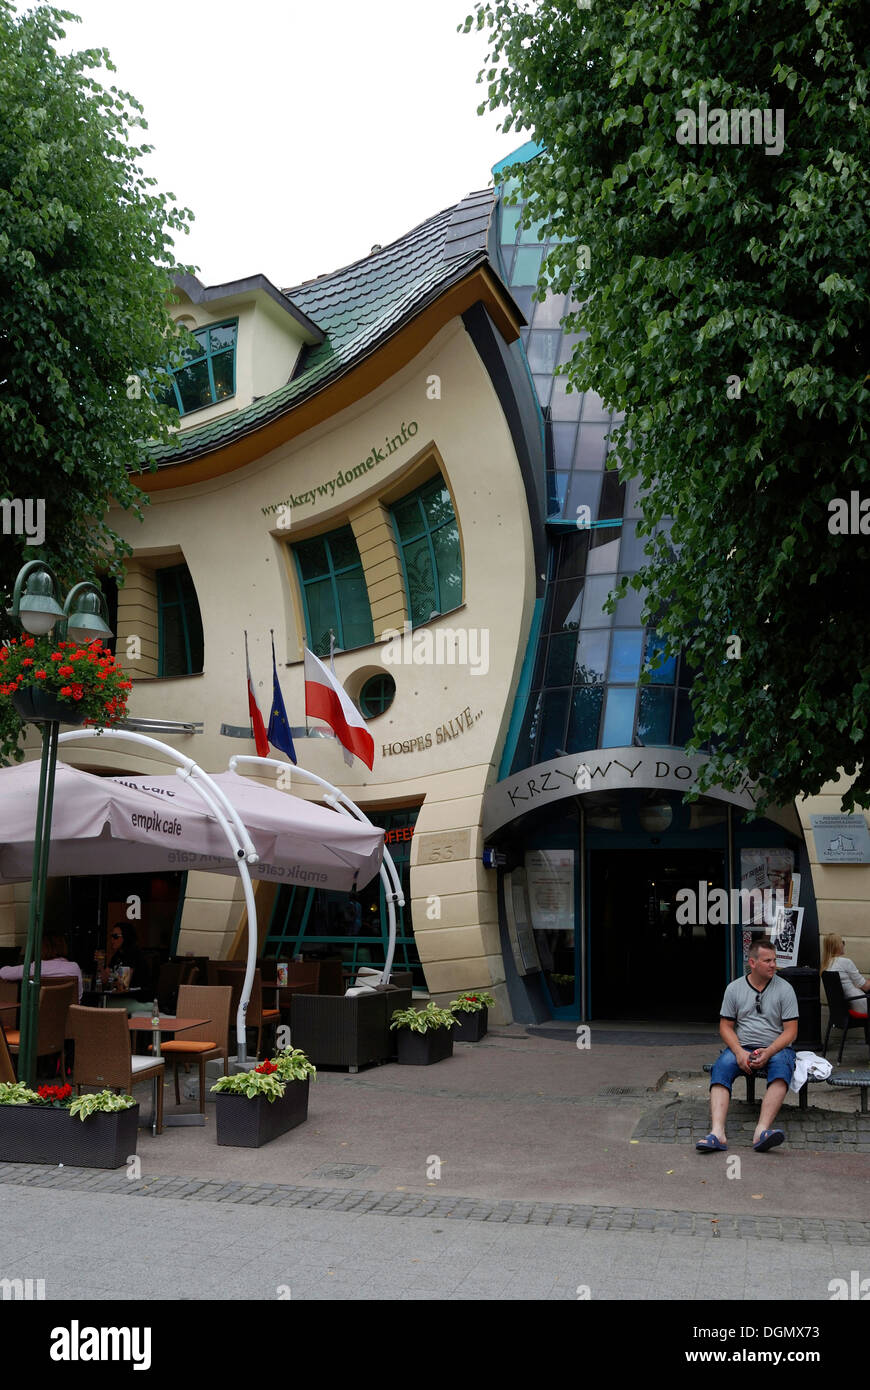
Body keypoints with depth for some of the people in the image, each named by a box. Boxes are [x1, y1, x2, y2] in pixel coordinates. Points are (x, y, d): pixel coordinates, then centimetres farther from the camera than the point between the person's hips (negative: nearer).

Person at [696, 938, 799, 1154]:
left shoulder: (784, 989, 3)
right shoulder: (734, 988, 8)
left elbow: (790, 1031, -1)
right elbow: (725, 1026, 6)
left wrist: (768, 1053, -18)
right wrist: (739, 1052, -13)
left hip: (776, 1048, -1)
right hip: (742, 1047, 1)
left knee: (781, 1064, -36)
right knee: (722, 1065, -30)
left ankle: (761, 1131, -50)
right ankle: (717, 1133, -45)